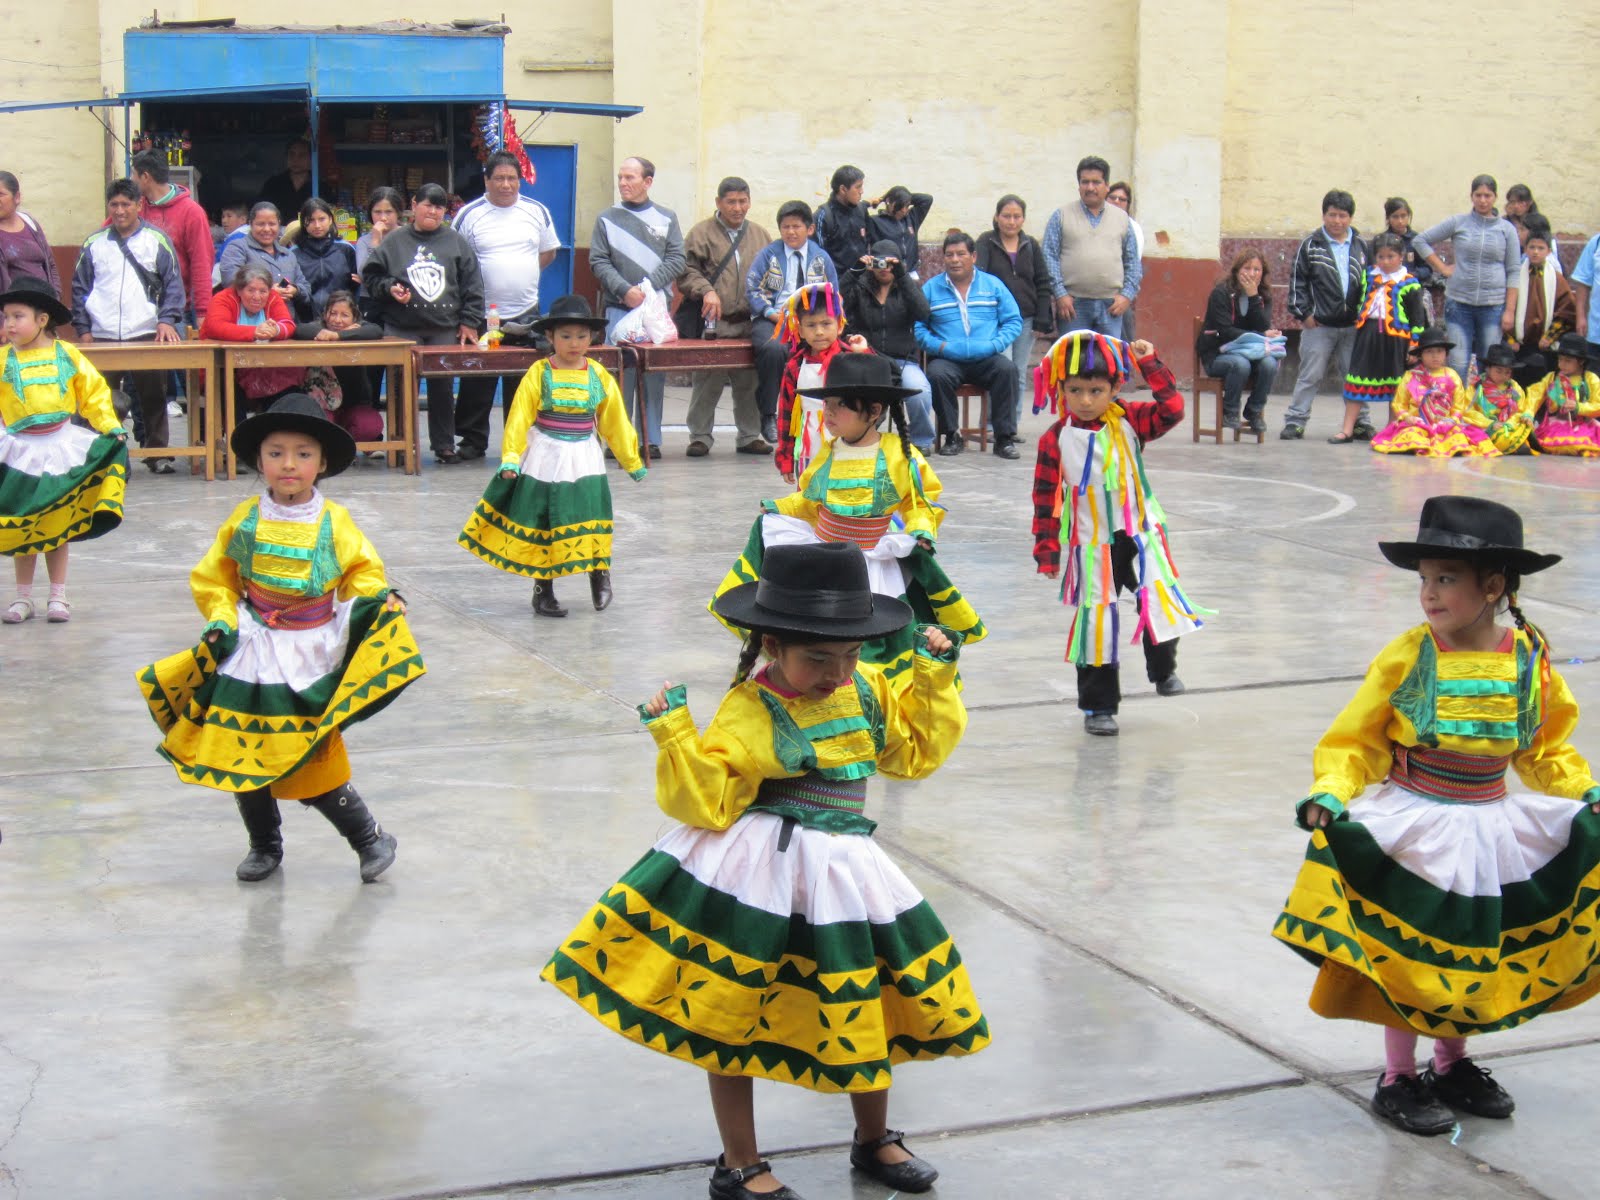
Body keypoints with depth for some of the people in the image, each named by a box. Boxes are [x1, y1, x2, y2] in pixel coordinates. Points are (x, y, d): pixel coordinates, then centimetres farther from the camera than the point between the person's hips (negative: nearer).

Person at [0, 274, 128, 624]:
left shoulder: (66, 354, -1)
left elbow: (94, 392, 4)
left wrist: (111, 428, -2)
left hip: (62, 446, 0)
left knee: (59, 526, 8)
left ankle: (58, 597, 16)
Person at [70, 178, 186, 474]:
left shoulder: (157, 240, 6)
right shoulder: (94, 243, 10)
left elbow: (174, 283, 4)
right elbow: (79, 288, 12)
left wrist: (167, 320, -9)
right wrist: (83, 329, 3)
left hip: (147, 335, -1)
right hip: (101, 337, 1)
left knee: (153, 396, 2)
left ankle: (157, 452, 11)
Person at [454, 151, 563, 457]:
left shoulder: (537, 212, 6)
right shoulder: (469, 215, -1)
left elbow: (548, 253, 17)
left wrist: (518, 272, 6)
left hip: (526, 313, 2)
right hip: (481, 314, -2)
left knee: (523, 383, 6)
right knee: (477, 383, 1)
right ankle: (473, 441, 11)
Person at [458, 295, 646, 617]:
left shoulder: (599, 376, 1)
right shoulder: (539, 374, -6)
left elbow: (615, 422, 9)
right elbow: (519, 418, -8)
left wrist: (632, 461, 14)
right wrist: (510, 458, -18)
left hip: (584, 461, 1)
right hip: (545, 461, -1)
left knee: (589, 521, -4)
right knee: (542, 525, 5)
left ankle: (599, 574, 20)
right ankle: (543, 591, 17)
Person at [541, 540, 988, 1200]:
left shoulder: (869, 690, 3)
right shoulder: (748, 713, -16)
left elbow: (916, 749, 16)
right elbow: (704, 802, -18)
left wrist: (934, 678, 8)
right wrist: (675, 737, -29)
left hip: (842, 872, 5)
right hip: (756, 880, -5)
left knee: (862, 1010, 14)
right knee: (731, 1018, 4)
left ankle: (874, 1141, 39)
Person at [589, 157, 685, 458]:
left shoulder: (666, 218, 10)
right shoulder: (607, 219, 8)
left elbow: (676, 260, 2)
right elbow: (598, 262, 2)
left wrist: (648, 286, -12)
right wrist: (624, 290, -13)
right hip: (619, 309, -1)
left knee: (655, 376, 1)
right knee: (619, 373, -4)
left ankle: (651, 440, 6)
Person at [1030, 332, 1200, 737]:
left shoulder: (1129, 420, -1)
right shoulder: (1056, 439, -6)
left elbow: (1171, 408, -12)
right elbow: (1046, 498, -2)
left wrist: (1150, 364, -15)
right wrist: (1046, 551, -2)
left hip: (1139, 532, 1)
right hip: (1091, 543, -1)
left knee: (1159, 597, -8)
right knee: (1096, 619, 3)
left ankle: (1163, 668, 22)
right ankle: (1099, 705, 14)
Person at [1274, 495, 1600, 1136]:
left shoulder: (1531, 659, -4)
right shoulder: (1407, 657, -13)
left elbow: (1547, 749, 9)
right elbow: (1355, 740, -9)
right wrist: (1330, 794, -24)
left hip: (1492, 827, 3)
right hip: (1415, 828, -3)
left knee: (1473, 950, 15)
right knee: (1408, 950, 4)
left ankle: (1452, 1064, 35)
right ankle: (1398, 1078, 20)